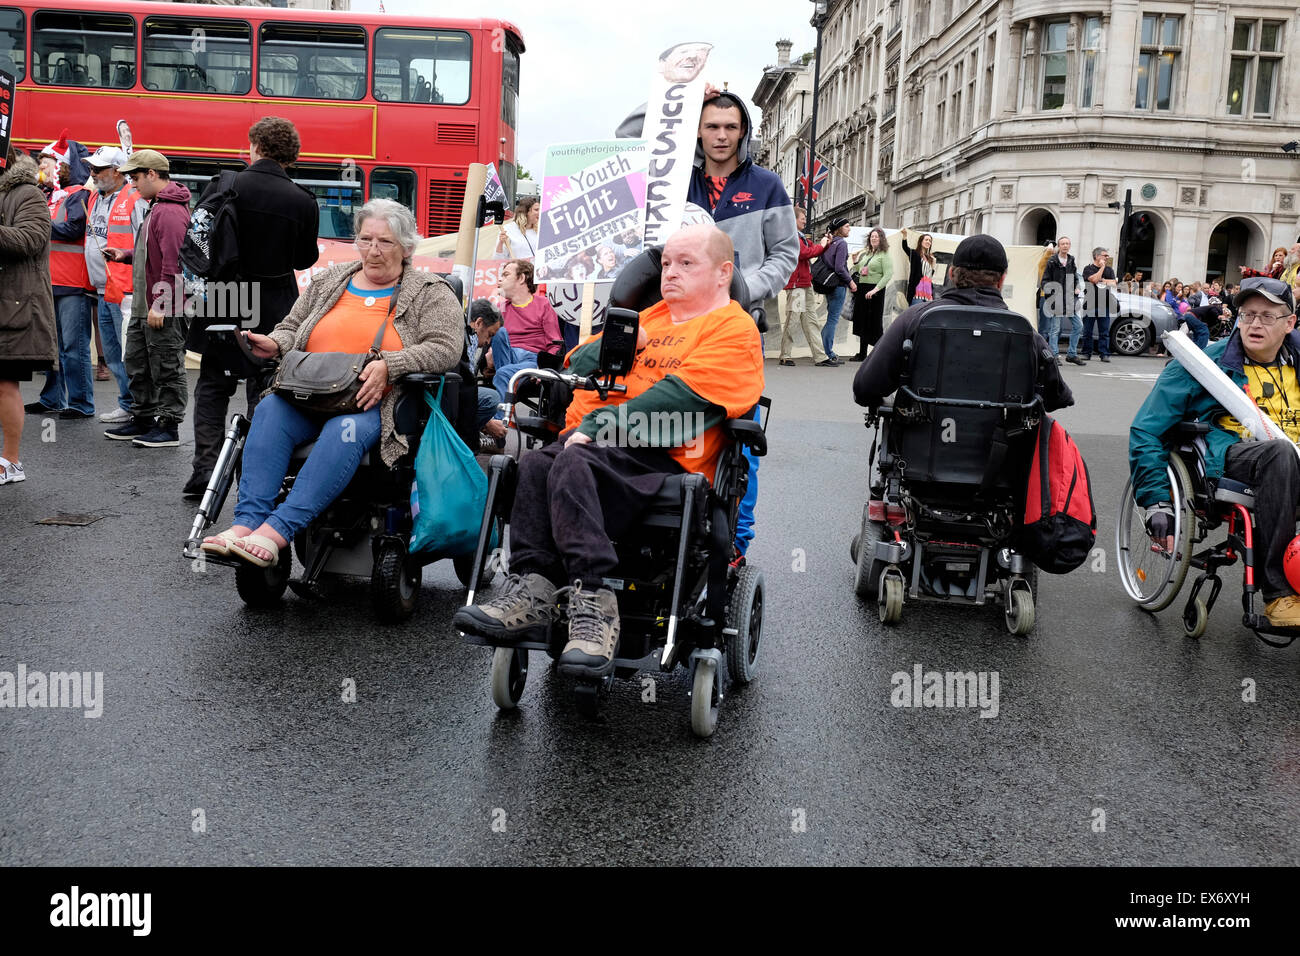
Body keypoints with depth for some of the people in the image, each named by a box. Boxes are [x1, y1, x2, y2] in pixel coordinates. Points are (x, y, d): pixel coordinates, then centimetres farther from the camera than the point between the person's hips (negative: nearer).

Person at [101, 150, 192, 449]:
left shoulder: (170, 211, -16)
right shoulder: (157, 207, 18)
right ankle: (143, 418, 27)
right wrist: (126, 255, 14)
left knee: (167, 368, -2)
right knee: (137, 365, 16)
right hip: (143, 308, 11)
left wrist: (159, 305, -23)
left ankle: (169, 426, 4)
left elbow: (172, 261, -23)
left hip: (164, 311, -11)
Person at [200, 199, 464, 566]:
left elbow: (446, 349, -6)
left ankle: (277, 531, -42)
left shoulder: (431, 293, 8)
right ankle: (247, 522, -36)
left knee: (346, 428, -37)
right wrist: (275, 343, 2)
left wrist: (388, 365, -19)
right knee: (270, 410, -27)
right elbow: (291, 327, 27)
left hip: (377, 406, -4)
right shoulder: (329, 281, 22)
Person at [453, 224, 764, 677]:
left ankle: (594, 605, -38)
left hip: (661, 455, -6)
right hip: (596, 440, 7)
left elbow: (682, 398, -10)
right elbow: (577, 366, 25)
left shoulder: (733, 328, 6)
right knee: (535, 464, -24)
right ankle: (531, 590, -33)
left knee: (574, 464, -33)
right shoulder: (648, 317, 30)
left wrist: (598, 427, -15)